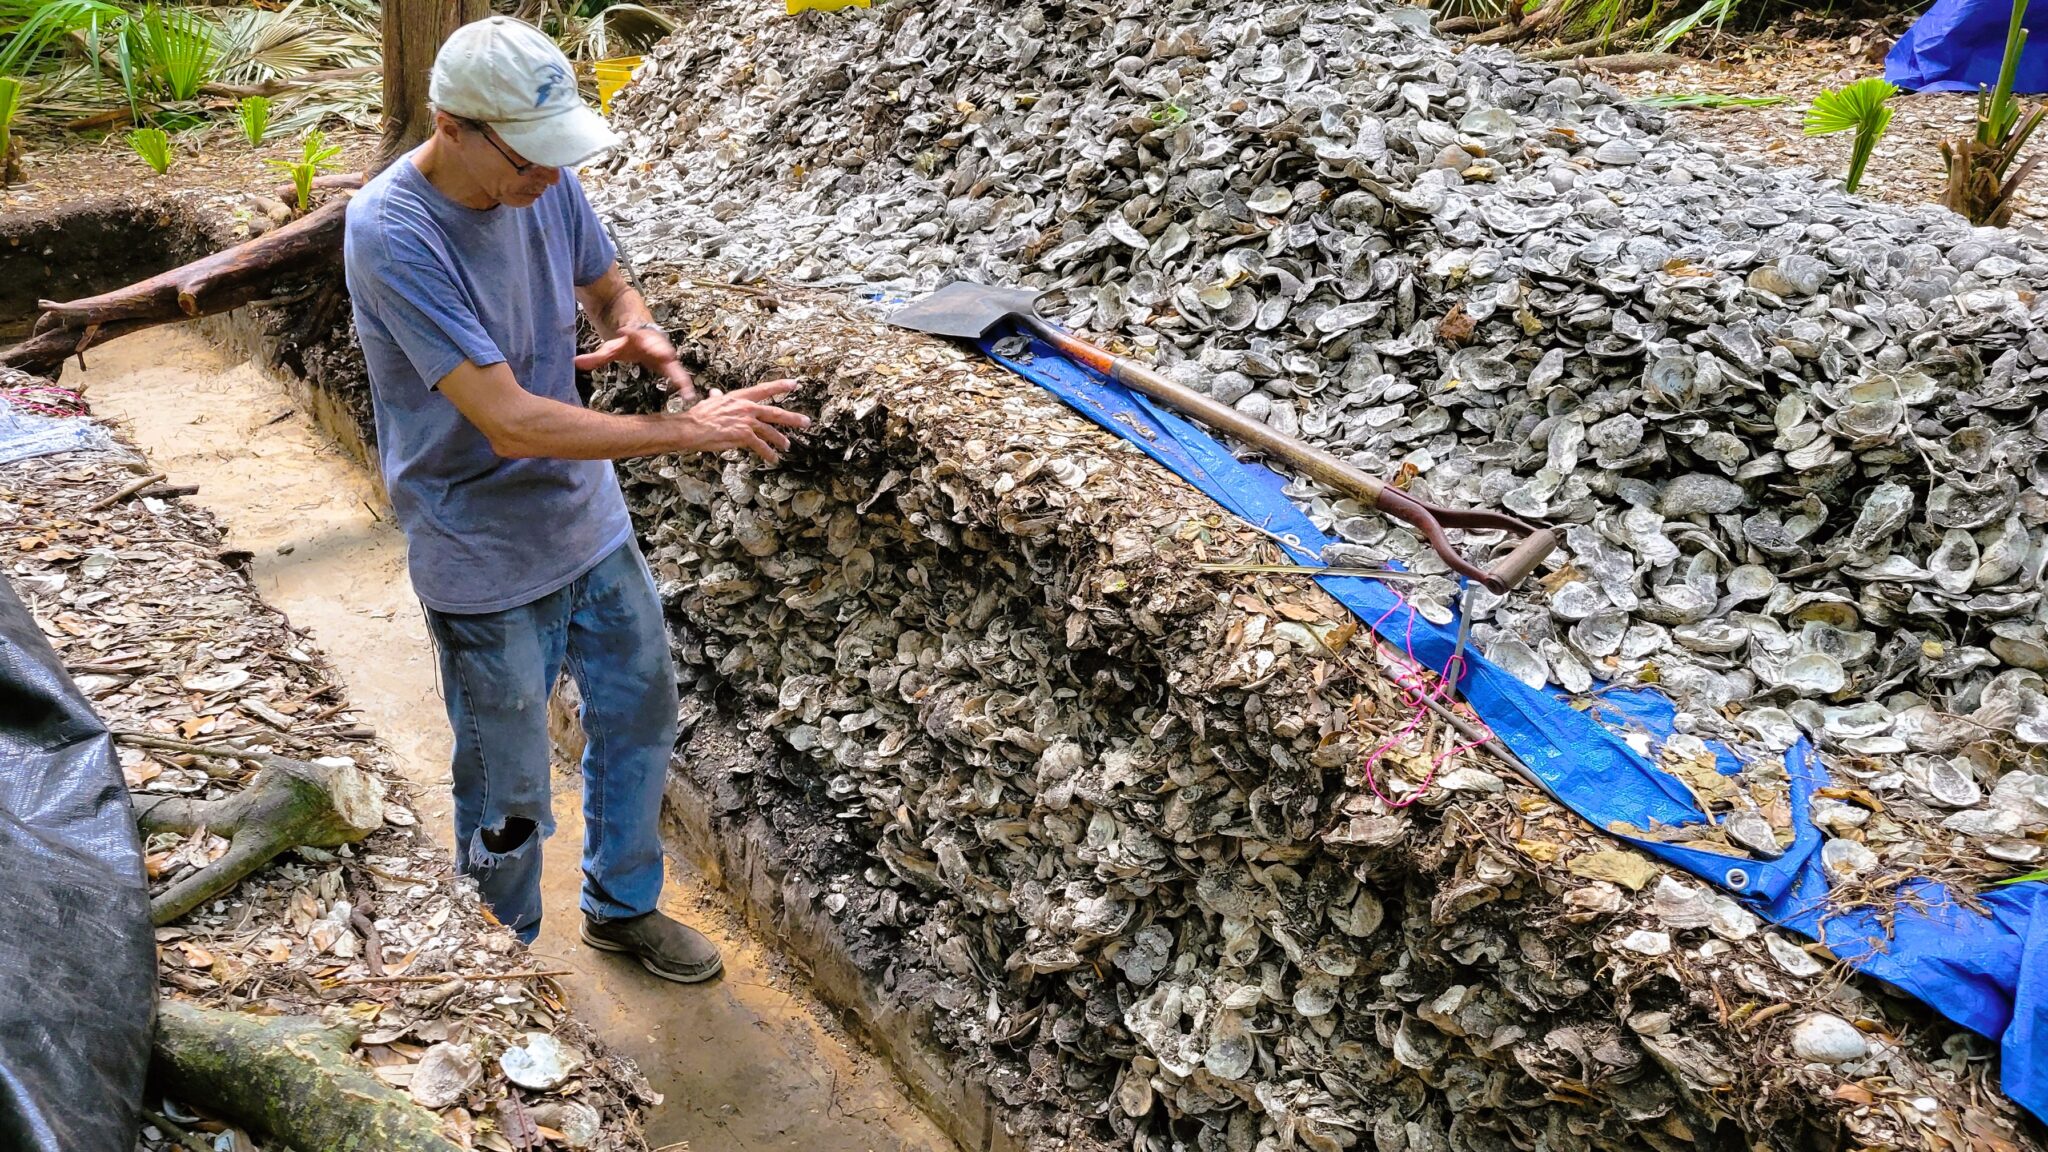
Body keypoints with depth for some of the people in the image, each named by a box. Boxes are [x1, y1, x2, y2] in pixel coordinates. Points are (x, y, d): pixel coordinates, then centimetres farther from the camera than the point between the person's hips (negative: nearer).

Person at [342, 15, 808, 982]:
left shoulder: (543, 179, -9)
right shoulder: (391, 233, -28)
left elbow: (609, 288, 9)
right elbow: (513, 424, -32)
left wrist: (644, 337, -16)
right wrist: (691, 429, -29)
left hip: (592, 525, 7)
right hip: (488, 567, -6)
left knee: (641, 715, 22)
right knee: (508, 800, 10)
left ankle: (622, 908, 47)